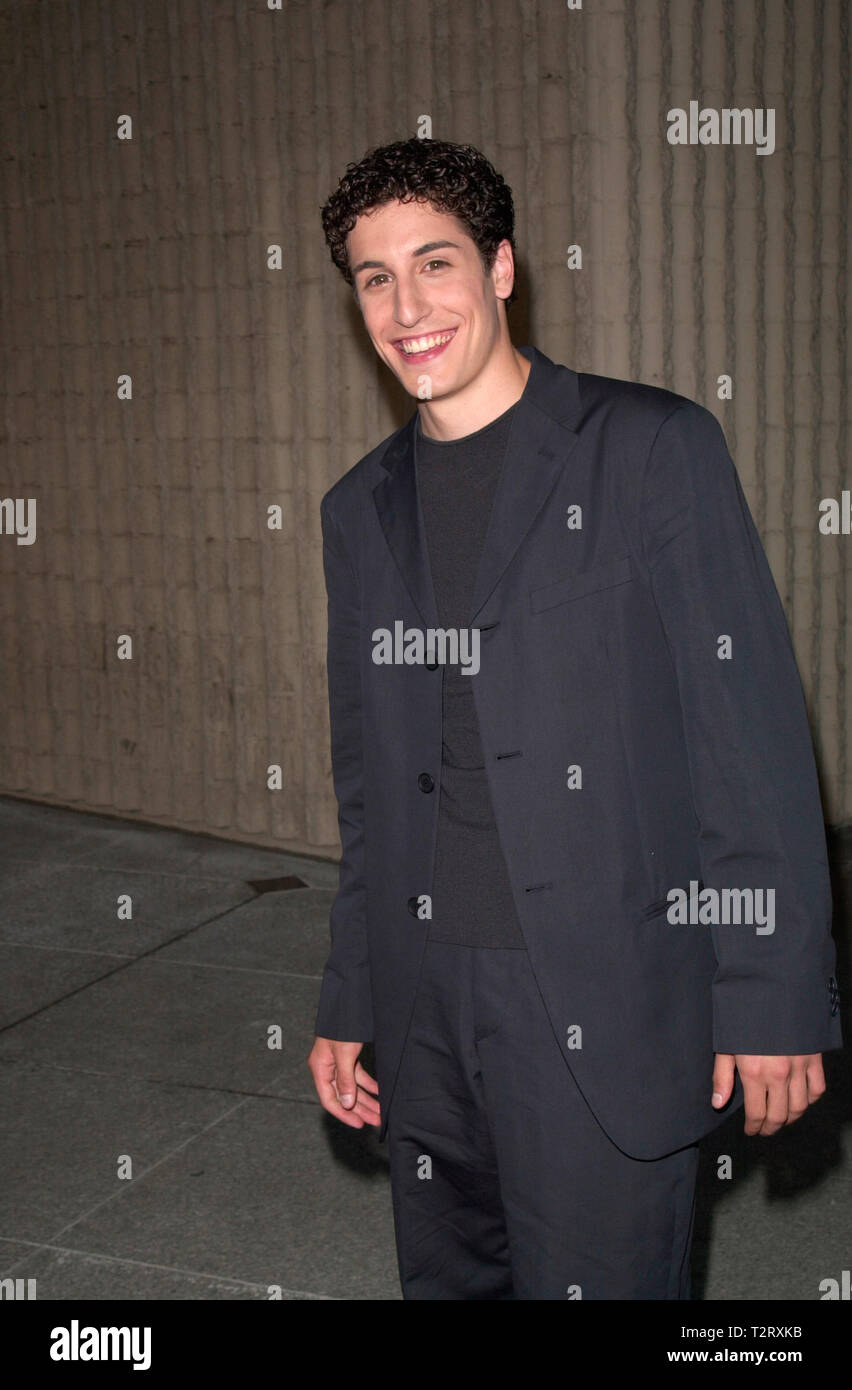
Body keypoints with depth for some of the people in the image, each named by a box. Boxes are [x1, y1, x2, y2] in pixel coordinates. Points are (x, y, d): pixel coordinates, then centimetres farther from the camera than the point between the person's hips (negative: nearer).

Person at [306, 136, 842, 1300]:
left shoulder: (651, 448, -6)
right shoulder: (361, 506, 11)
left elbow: (754, 732, -8)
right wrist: (348, 1004, 14)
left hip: (606, 1005, -5)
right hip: (425, 1003, 5)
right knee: (447, 1279, 16)